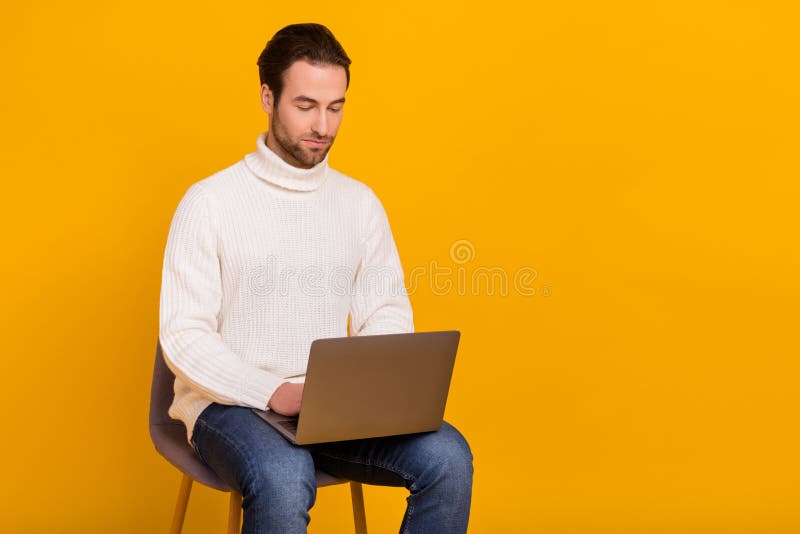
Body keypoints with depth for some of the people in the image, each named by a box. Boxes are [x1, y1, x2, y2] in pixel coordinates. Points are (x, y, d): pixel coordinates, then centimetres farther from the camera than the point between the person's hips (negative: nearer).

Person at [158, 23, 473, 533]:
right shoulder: (209, 202, -4)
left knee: (447, 457, -23)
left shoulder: (361, 203, 9)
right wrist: (274, 392, -22)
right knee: (284, 481, -38)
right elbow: (183, 336, -9)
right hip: (231, 402, -4)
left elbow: (388, 314, 10)